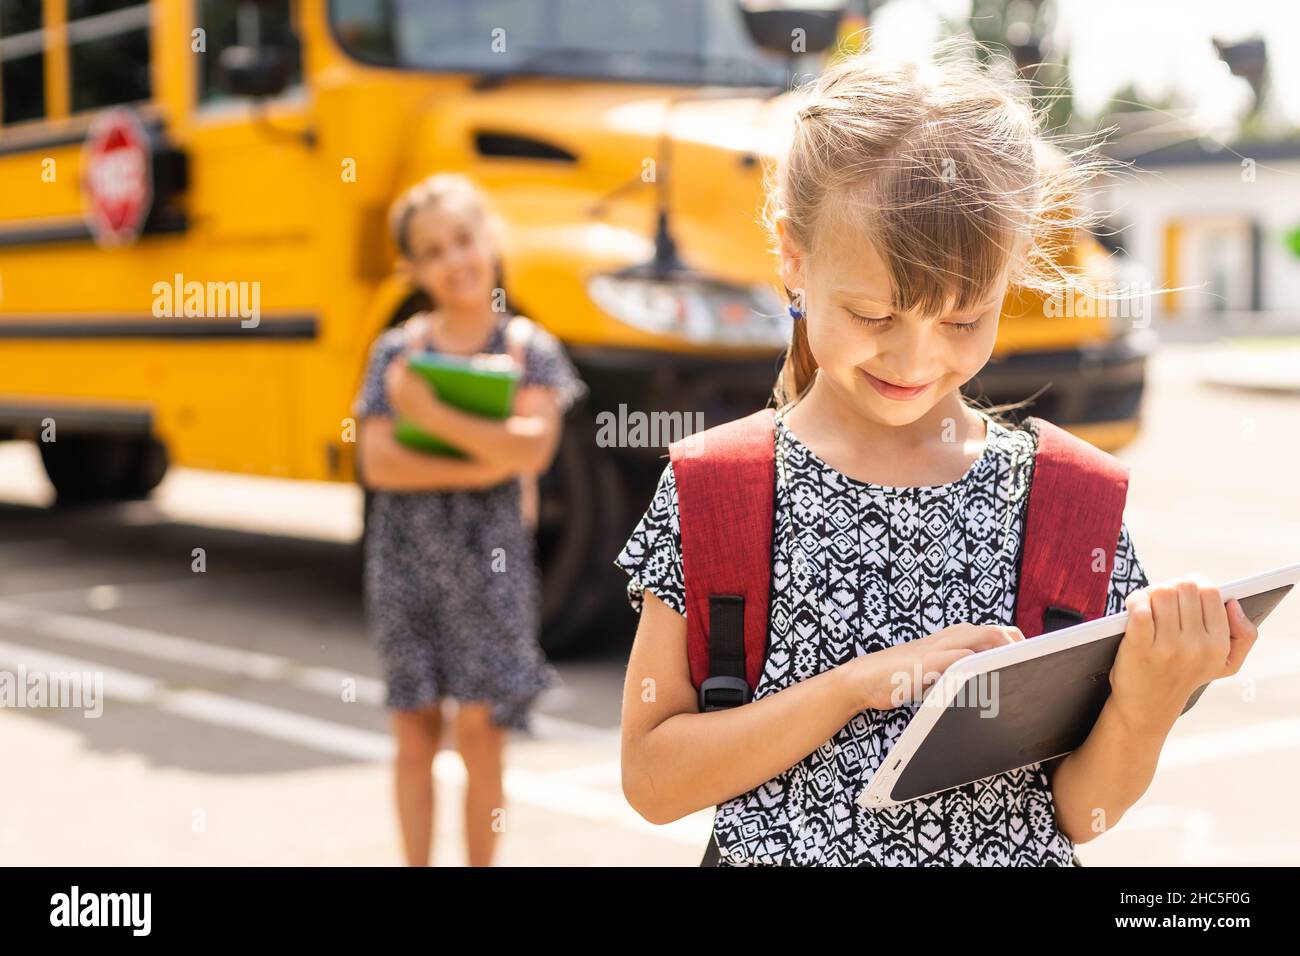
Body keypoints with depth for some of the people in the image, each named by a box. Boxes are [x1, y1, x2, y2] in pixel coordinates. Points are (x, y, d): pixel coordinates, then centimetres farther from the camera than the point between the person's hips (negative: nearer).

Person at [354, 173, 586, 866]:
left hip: (487, 561, -2)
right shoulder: (396, 351, 2)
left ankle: (480, 862, 14)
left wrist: (431, 413, -18)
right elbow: (378, 463, -7)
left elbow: (531, 450, -16)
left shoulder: (529, 348, -2)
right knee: (414, 734, 8)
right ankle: (416, 863, 18)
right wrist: (478, 468, -17)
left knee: (480, 735, 1)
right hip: (406, 556, 2)